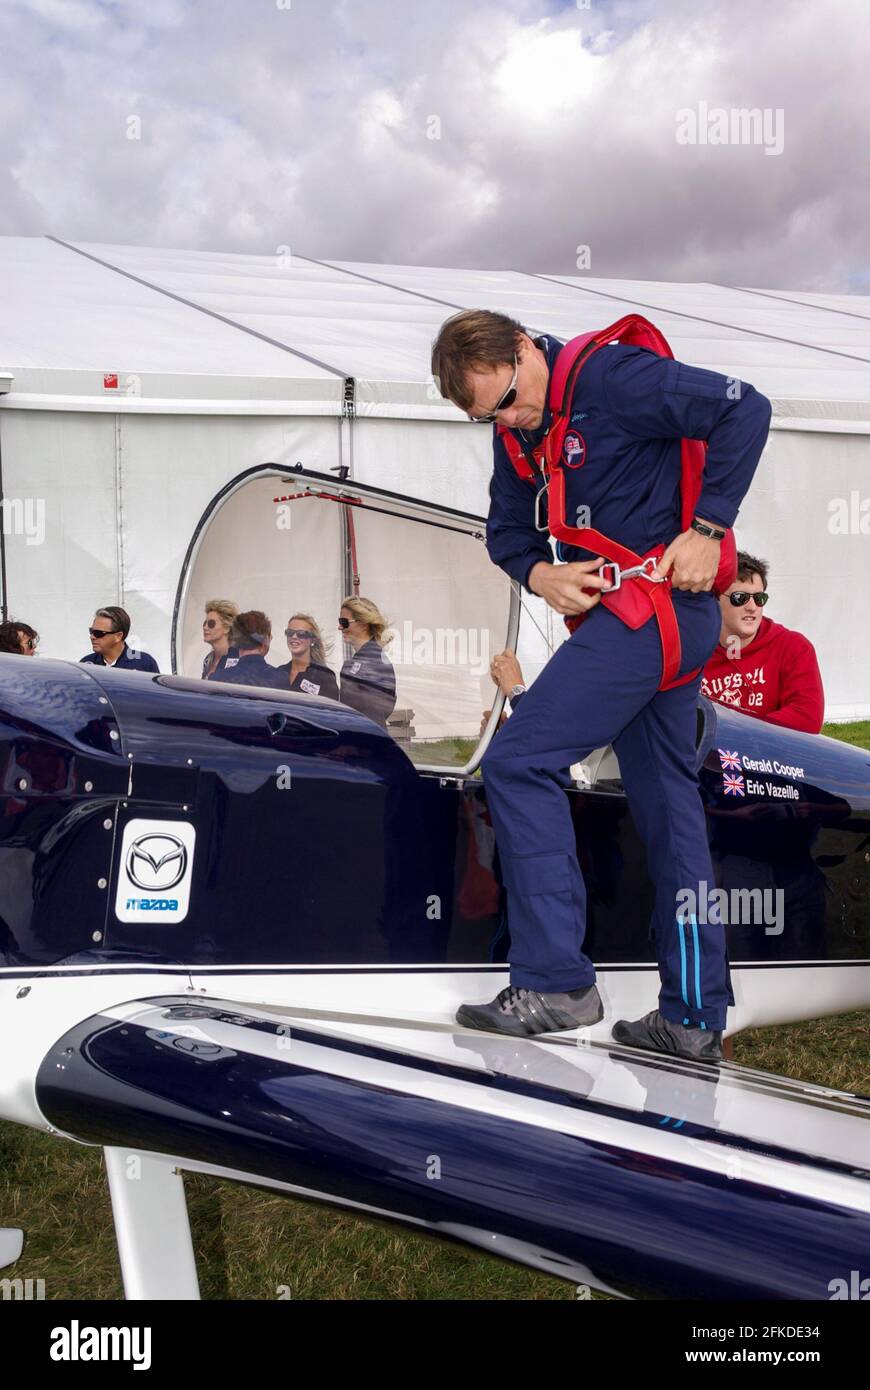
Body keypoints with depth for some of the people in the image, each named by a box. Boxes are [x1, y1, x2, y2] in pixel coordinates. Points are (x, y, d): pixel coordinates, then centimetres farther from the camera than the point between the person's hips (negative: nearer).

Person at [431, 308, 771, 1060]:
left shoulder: (609, 375, -12)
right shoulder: (517, 433, 14)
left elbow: (745, 409, -16)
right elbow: (507, 532, 19)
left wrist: (707, 527, -18)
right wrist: (539, 573, -3)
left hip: (659, 600, -10)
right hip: (663, 624, 10)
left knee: (518, 763, -11)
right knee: (668, 801, 10)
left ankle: (556, 981, -7)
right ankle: (695, 1017, 20)